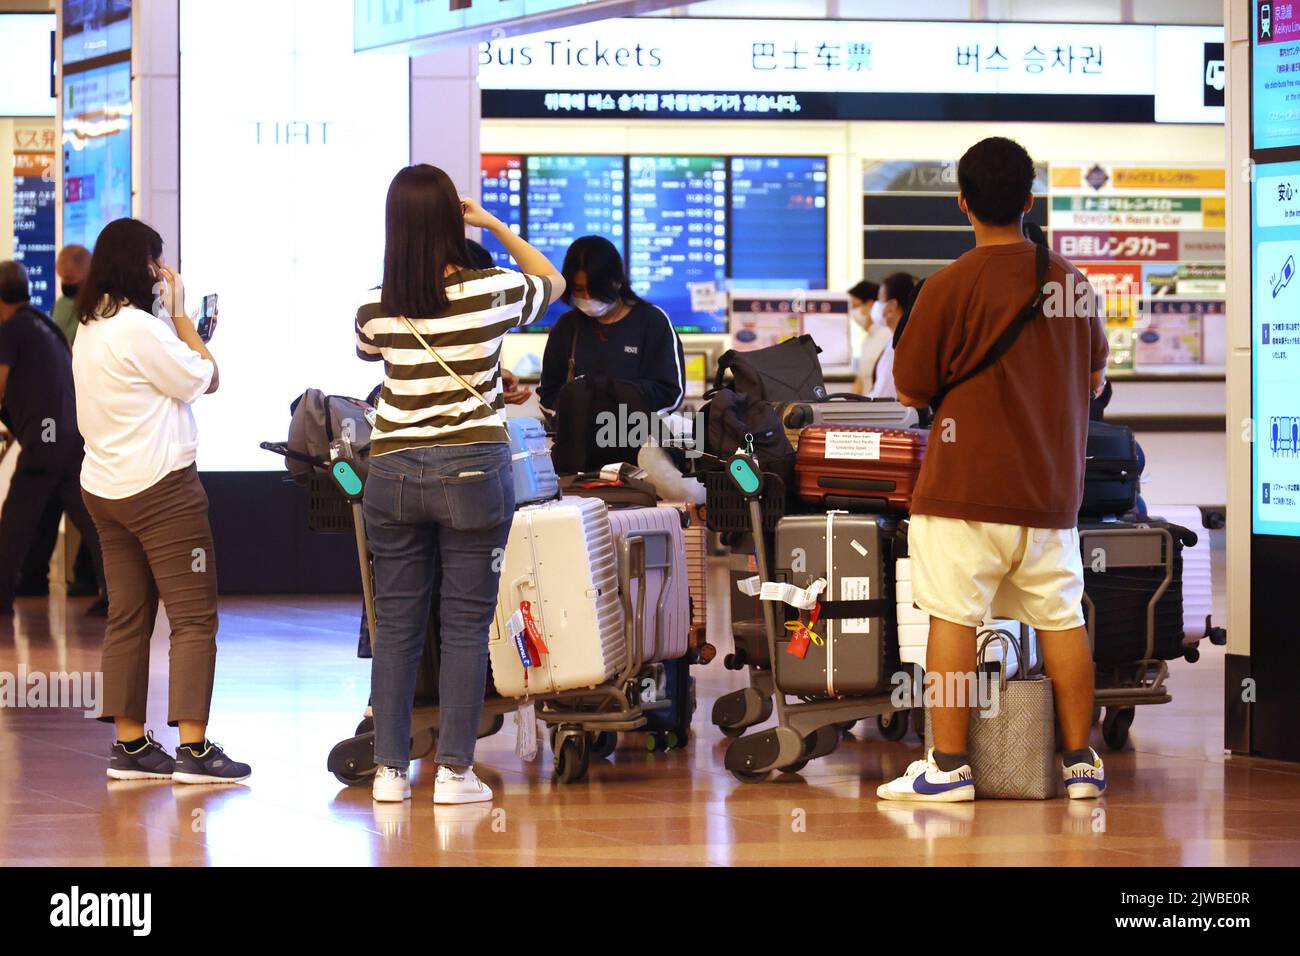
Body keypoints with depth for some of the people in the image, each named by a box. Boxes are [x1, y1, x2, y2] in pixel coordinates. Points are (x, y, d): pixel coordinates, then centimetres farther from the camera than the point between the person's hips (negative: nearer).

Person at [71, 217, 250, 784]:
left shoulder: (89, 329, 11)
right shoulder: (140, 328, -17)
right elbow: (205, 379, -9)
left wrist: (170, 316, 12)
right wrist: (179, 313, -2)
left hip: (106, 486, 9)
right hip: (160, 486, -9)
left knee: (128, 619, 11)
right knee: (194, 617, -6)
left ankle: (131, 746, 11)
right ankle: (193, 748, -10)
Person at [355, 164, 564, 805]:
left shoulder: (375, 310, -3)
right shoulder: (492, 293, -8)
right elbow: (553, 281, 14)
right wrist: (495, 226, 13)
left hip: (393, 470, 2)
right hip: (473, 467, -2)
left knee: (396, 625, 8)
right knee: (465, 626, 3)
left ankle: (390, 770, 9)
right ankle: (454, 770, 2)